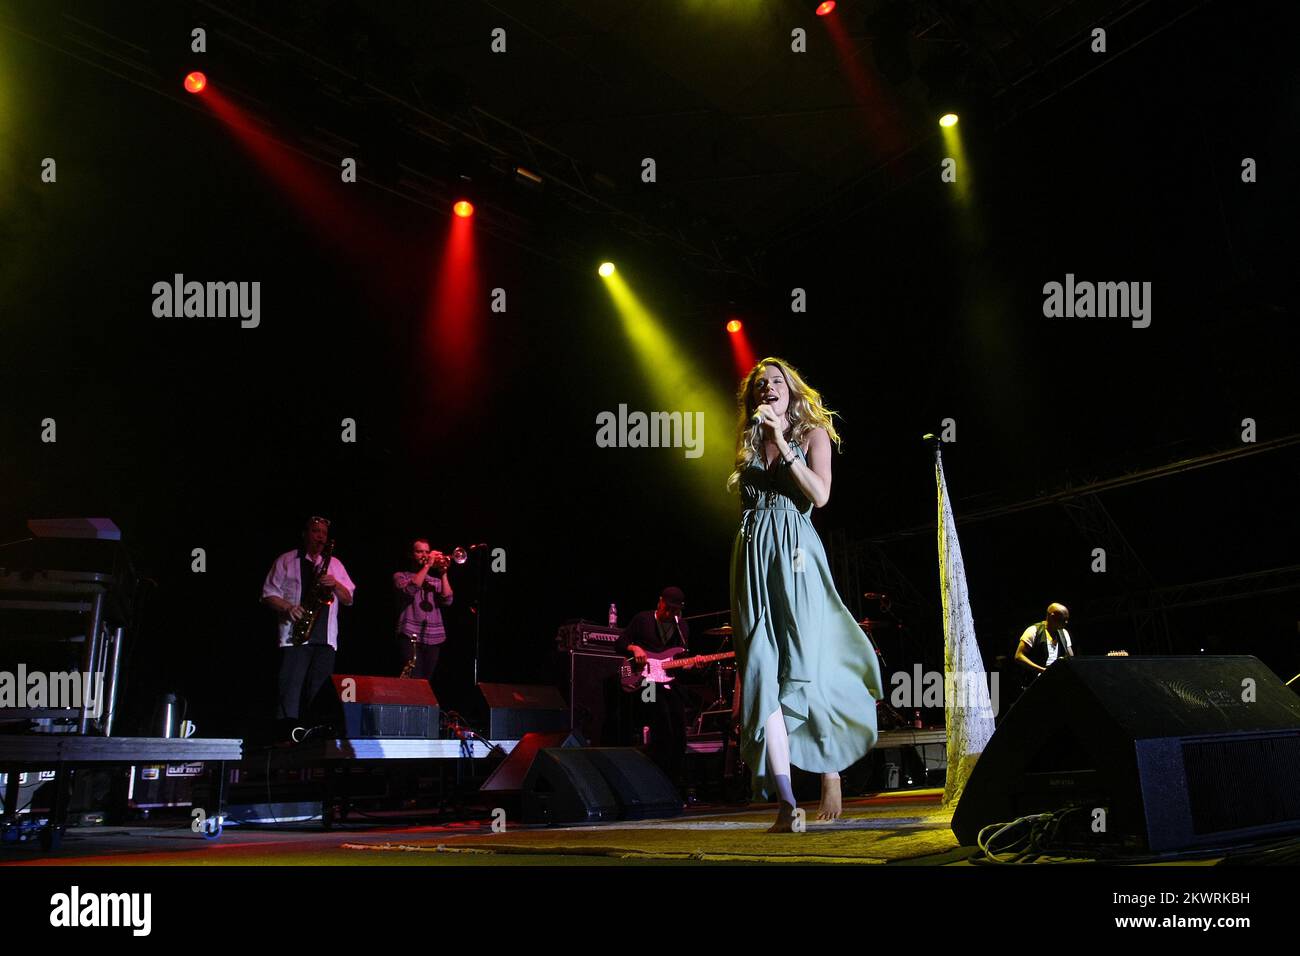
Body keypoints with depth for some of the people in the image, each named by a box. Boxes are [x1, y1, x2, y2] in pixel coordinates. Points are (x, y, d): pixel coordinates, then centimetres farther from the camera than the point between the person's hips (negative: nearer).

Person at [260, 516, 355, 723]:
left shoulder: (334, 564, 20)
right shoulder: (286, 561, 10)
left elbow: (348, 599, 16)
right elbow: (268, 595, 6)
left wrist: (335, 584, -4)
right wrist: (287, 607, -13)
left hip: (326, 639, 3)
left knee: (318, 695, 1)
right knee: (290, 695, -10)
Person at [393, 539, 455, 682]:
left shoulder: (435, 580, 19)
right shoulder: (401, 576, 9)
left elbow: (447, 600, 1)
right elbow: (409, 590, -14)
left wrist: (443, 573, -7)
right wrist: (427, 565, -13)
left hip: (434, 638, 4)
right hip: (410, 637, -4)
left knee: (426, 681, 4)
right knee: (413, 681, -16)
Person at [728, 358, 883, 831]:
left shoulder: (812, 433, 10)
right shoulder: (748, 443, 20)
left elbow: (820, 495, -8)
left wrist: (783, 443, -9)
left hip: (795, 552, -3)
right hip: (753, 554, 3)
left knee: (805, 670, -2)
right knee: (762, 671, -10)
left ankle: (830, 773, 21)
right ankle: (785, 802, -15)